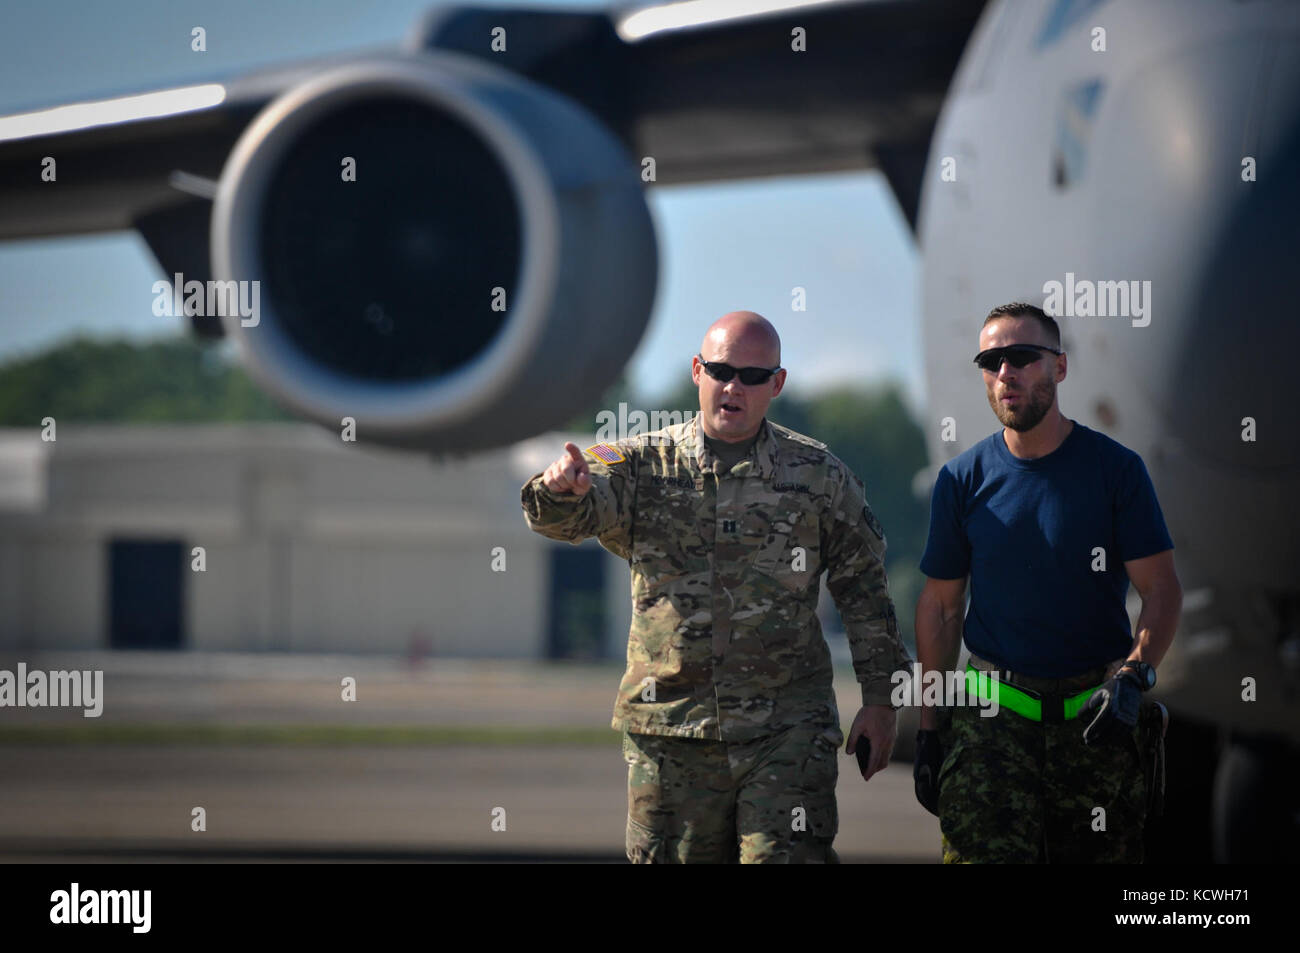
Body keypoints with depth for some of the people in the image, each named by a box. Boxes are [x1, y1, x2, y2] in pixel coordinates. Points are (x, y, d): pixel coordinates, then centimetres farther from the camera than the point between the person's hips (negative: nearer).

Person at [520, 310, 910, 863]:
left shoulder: (819, 477, 6)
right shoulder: (643, 465, 4)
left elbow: (864, 590, 11)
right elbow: (570, 517, -12)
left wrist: (878, 699, 7)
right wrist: (562, 490, -37)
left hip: (787, 732, -1)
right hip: (669, 732, 1)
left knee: (788, 858, -11)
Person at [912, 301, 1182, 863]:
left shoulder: (1115, 469, 0)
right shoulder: (963, 479, 5)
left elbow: (1163, 590, 0)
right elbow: (940, 606, 11)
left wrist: (1133, 677, -18)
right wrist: (929, 727, 8)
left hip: (1097, 718, 0)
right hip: (992, 715, 0)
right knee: (984, 855, -16)